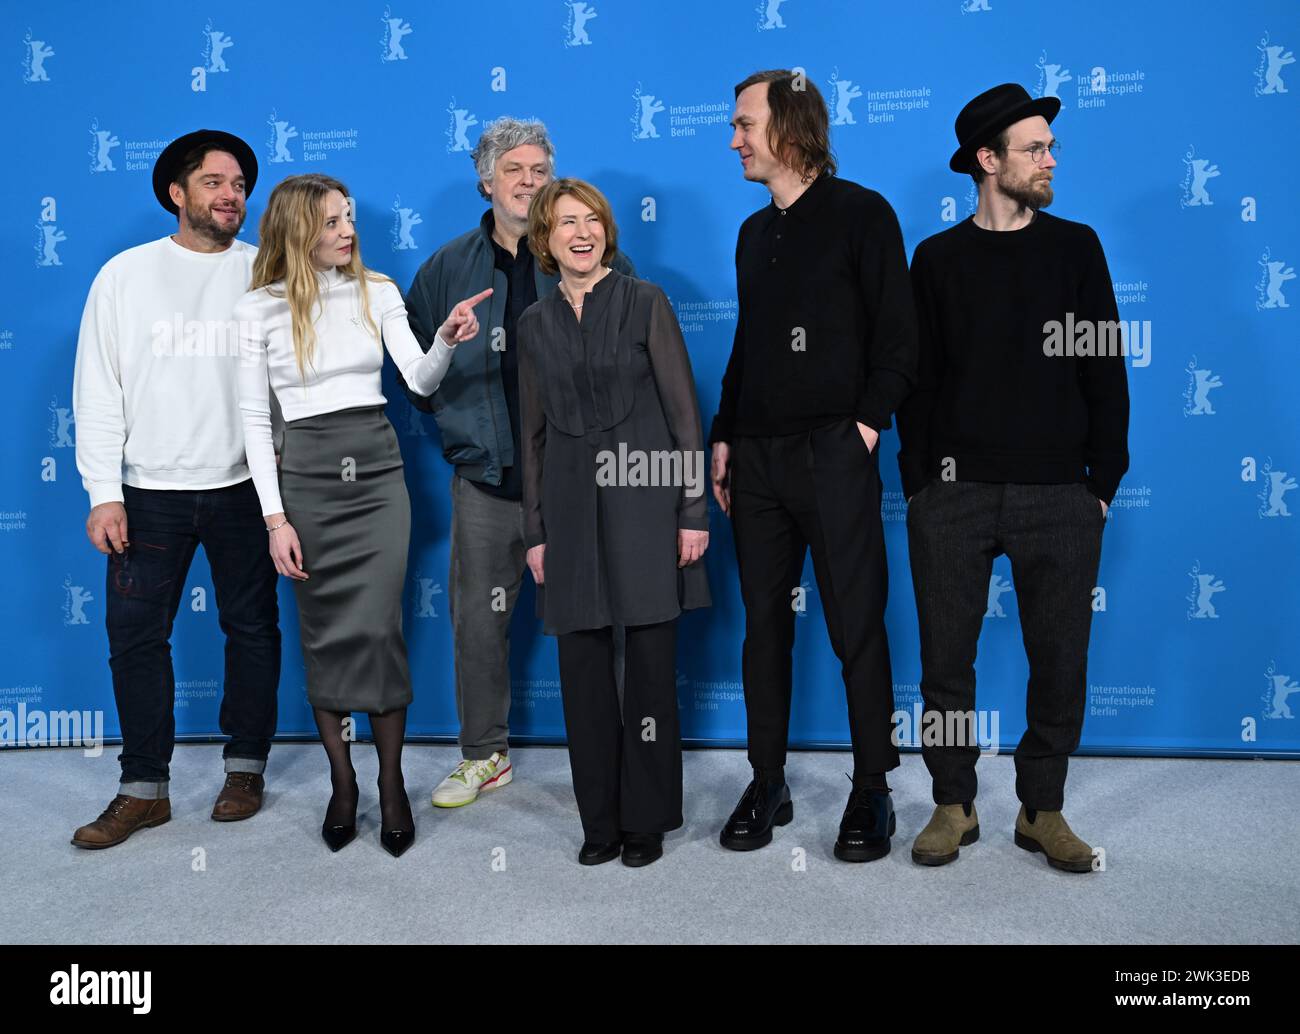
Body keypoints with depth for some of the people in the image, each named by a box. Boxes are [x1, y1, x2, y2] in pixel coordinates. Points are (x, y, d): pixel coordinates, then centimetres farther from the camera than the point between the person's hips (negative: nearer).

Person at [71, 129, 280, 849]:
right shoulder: (126, 274, 4)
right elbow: (97, 389, 2)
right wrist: (104, 493, -4)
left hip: (244, 486, 0)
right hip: (149, 491, 1)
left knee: (252, 627, 8)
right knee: (136, 634, 3)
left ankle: (245, 768, 24)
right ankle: (144, 788, 16)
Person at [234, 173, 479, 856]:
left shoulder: (378, 292, 5)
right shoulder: (260, 308, -1)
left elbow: (419, 381, -1)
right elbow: (255, 417, 0)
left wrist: (447, 340, -23)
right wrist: (275, 518, -6)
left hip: (378, 471, 1)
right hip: (307, 475, -1)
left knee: (378, 630, -4)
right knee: (324, 636, 5)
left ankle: (392, 785, 11)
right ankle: (342, 782, 20)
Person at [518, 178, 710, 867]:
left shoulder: (644, 303, 0)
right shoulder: (535, 323, 11)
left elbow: (684, 410, -2)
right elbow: (533, 433, 12)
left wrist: (694, 512, -7)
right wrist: (535, 531, 8)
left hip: (644, 500, -3)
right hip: (572, 506, 3)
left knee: (651, 663, 1)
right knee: (582, 667, 5)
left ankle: (647, 819, 15)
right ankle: (600, 821, 19)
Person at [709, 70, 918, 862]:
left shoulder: (860, 213, -1)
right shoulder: (755, 232, 17)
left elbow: (898, 334, -6)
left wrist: (868, 422, -15)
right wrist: (724, 436, 13)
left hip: (832, 453, -6)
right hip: (757, 456, 6)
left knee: (857, 625, -1)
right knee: (765, 623, 9)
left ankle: (873, 792, 12)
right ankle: (768, 785, 19)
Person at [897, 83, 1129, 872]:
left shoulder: (1076, 247, 8)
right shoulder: (938, 259, 7)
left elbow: (1106, 373, 6)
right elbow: (916, 381, 6)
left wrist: (1105, 482, 1)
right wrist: (920, 484, -1)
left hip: (1059, 495, 1)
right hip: (956, 493, 0)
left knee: (1060, 659, 4)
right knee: (947, 657, 3)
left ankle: (1044, 809, 20)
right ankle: (954, 806, 19)